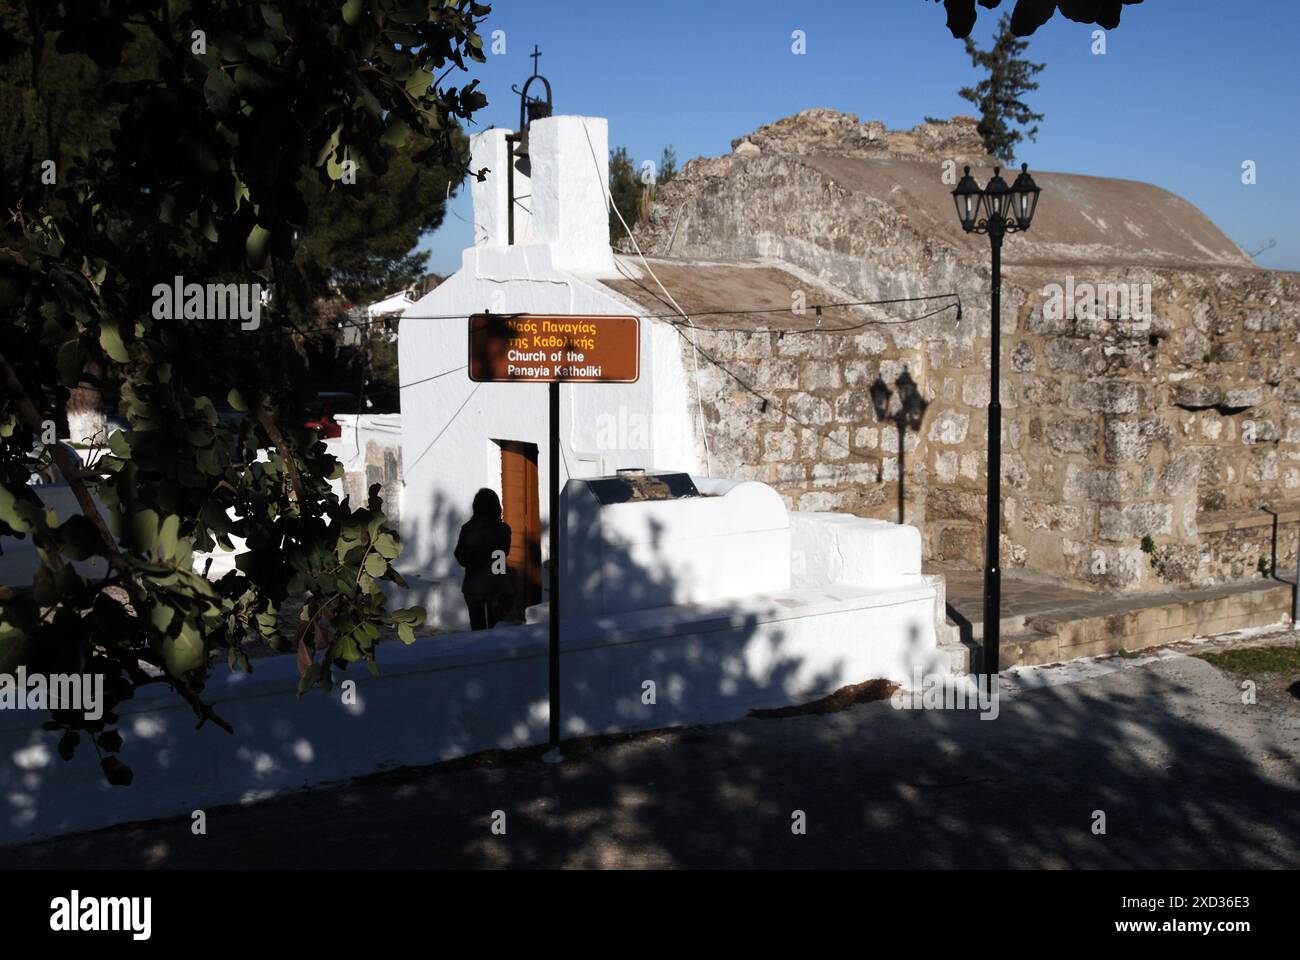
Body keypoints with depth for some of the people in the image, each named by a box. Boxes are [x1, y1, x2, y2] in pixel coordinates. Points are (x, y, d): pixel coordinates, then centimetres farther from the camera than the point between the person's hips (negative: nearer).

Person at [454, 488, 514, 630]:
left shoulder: (468, 529, -12)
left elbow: (461, 559, -5)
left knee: (478, 628, 9)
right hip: (499, 586, 1)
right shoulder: (504, 529, -8)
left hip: (475, 586, -1)